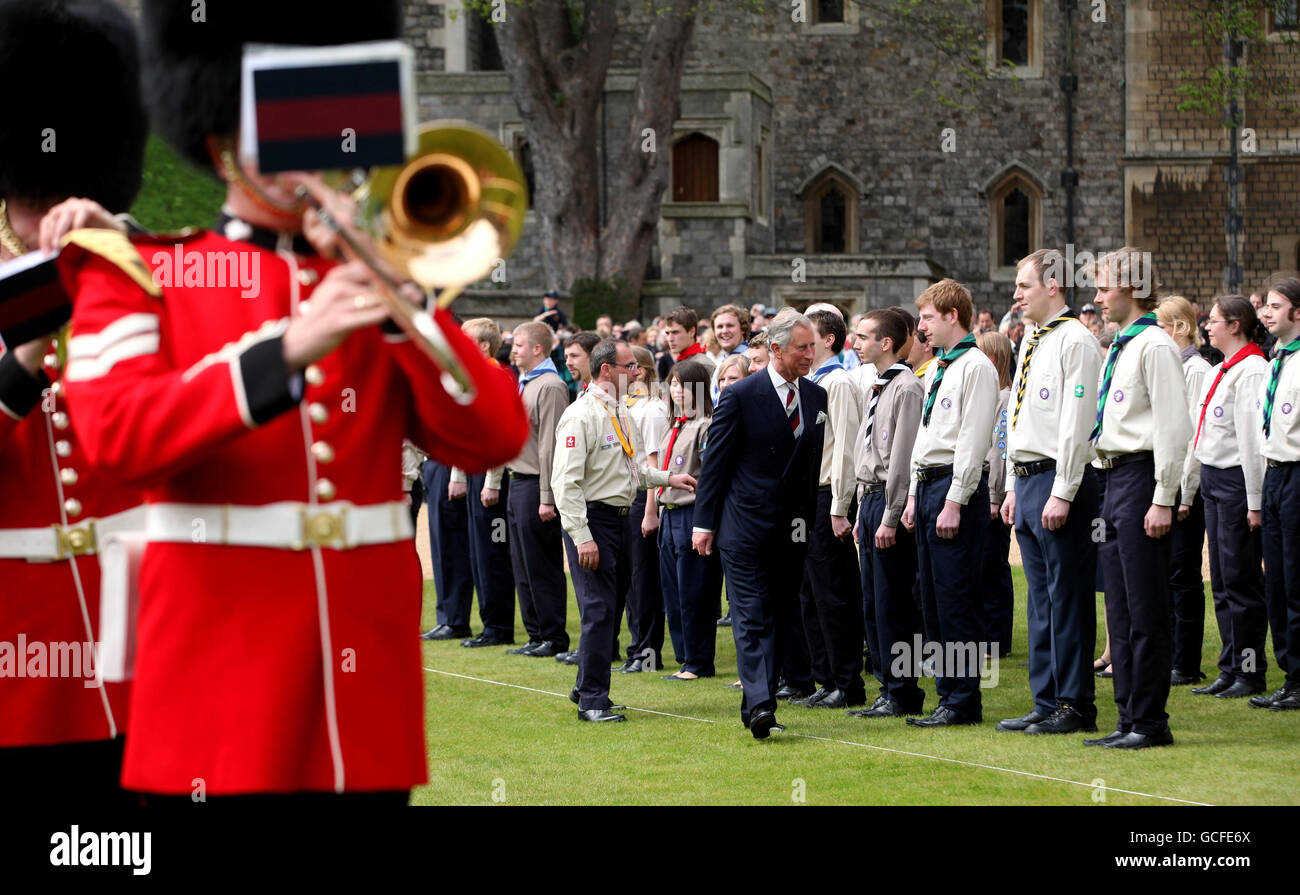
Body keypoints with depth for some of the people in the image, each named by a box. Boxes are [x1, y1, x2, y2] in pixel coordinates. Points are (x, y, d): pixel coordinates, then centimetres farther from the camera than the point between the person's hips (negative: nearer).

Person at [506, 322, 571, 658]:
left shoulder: (550, 386, -14)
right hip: (517, 482, 10)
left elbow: (550, 445, -18)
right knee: (523, 566, 12)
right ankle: (536, 634, 17)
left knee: (542, 567, -4)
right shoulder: (523, 383, 16)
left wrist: (547, 498, -21)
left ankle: (553, 637, 1)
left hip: (535, 485, -10)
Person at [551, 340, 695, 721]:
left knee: (610, 609, 15)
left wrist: (667, 478, 10)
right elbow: (566, 480, -19)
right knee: (599, 610, -8)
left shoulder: (621, 414, 14)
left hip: (619, 518, 9)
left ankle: (587, 688, 27)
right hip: (592, 520, -9)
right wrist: (582, 537, -23)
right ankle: (592, 700, -3)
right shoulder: (581, 415, -15)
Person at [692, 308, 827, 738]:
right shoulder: (741, 396, -7)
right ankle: (760, 705, -19)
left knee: (779, 618, 8)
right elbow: (715, 462, -4)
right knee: (752, 618, -11)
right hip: (746, 528, -5)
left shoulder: (817, 397, 8)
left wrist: (811, 518, 8)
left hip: (792, 530, 5)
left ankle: (757, 705, 16)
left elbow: (817, 462, 14)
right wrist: (704, 522, -6)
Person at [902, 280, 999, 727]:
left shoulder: (976, 367, -11)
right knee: (932, 599, 10)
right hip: (928, 484, 9)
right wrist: (915, 494, 18)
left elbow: (973, 439, -16)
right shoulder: (935, 368, 18)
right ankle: (948, 692, 15)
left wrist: (955, 502, -18)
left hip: (958, 487, -9)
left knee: (955, 597, -8)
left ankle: (963, 702, -6)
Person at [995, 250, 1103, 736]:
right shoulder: (1030, 344, 17)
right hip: (1027, 478, 10)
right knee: (1040, 599, 12)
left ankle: (1075, 705, -2)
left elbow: (1077, 423, -17)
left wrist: (1062, 493, -20)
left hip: (1061, 480, -10)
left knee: (1068, 596, -5)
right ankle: (1046, 703, 16)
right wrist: (1014, 486, 18)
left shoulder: (1075, 341, -12)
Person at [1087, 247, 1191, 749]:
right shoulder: (1117, 349, 17)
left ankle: (1150, 723, -3)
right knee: (1120, 611, 11)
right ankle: (1129, 720, 16)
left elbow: (1173, 427, -16)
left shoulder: (1155, 347, -11)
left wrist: (1163, 500, -19)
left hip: (1141, 476, -10)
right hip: (1113, 479, 10)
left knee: (1145, 610, -6)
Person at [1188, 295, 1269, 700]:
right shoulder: (1216, 373, 15)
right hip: (1212, 479, 9)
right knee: (1222, 581, 10)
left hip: (1237, 479, -9)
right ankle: (1230, 670, 14)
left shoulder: (1252, 371, -14)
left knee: (1240, 579, -5)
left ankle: (1250, 672, 1)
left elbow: (1253, 438, -16)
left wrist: (1255, 501, -18)